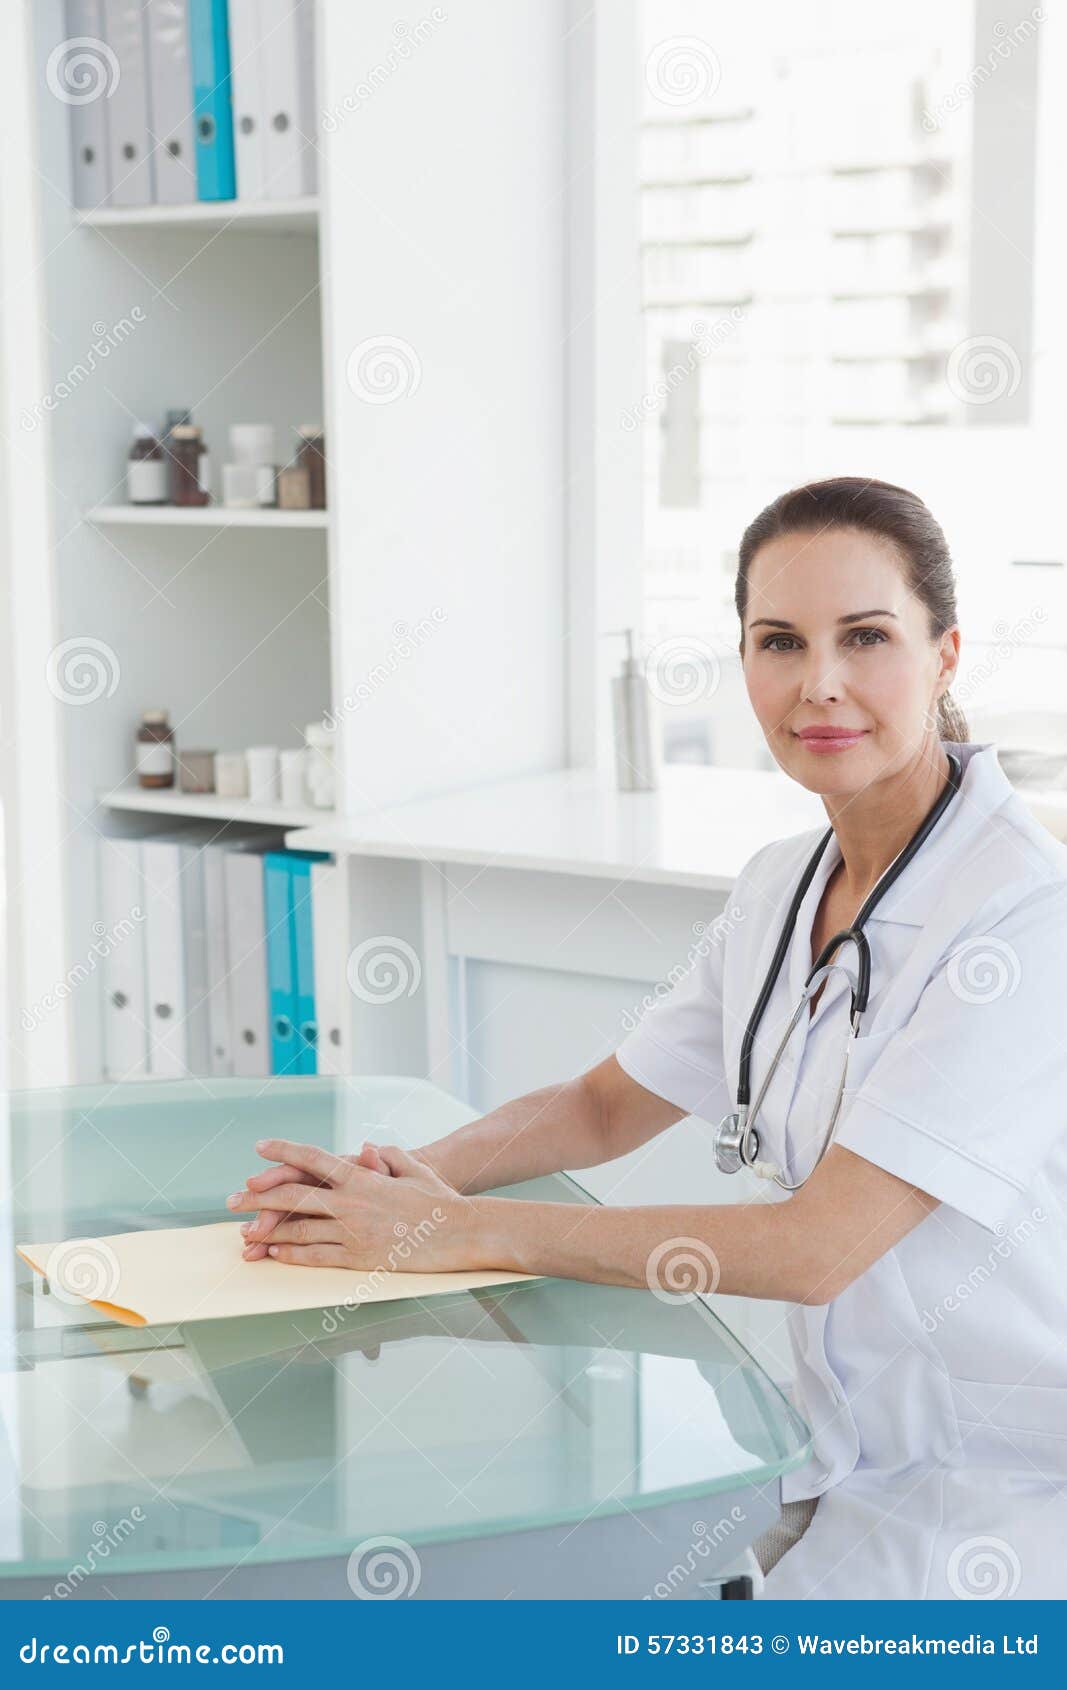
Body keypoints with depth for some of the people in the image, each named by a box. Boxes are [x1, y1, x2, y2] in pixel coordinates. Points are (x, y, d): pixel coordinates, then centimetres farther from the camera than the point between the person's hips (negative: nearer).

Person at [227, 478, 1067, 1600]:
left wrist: (454, 1229, -21)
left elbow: (810, 1246, -24)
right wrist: (411, 1176, -7)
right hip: (852, 1474, 7)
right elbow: (608, 1106, 14)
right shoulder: (782, 886, 4)